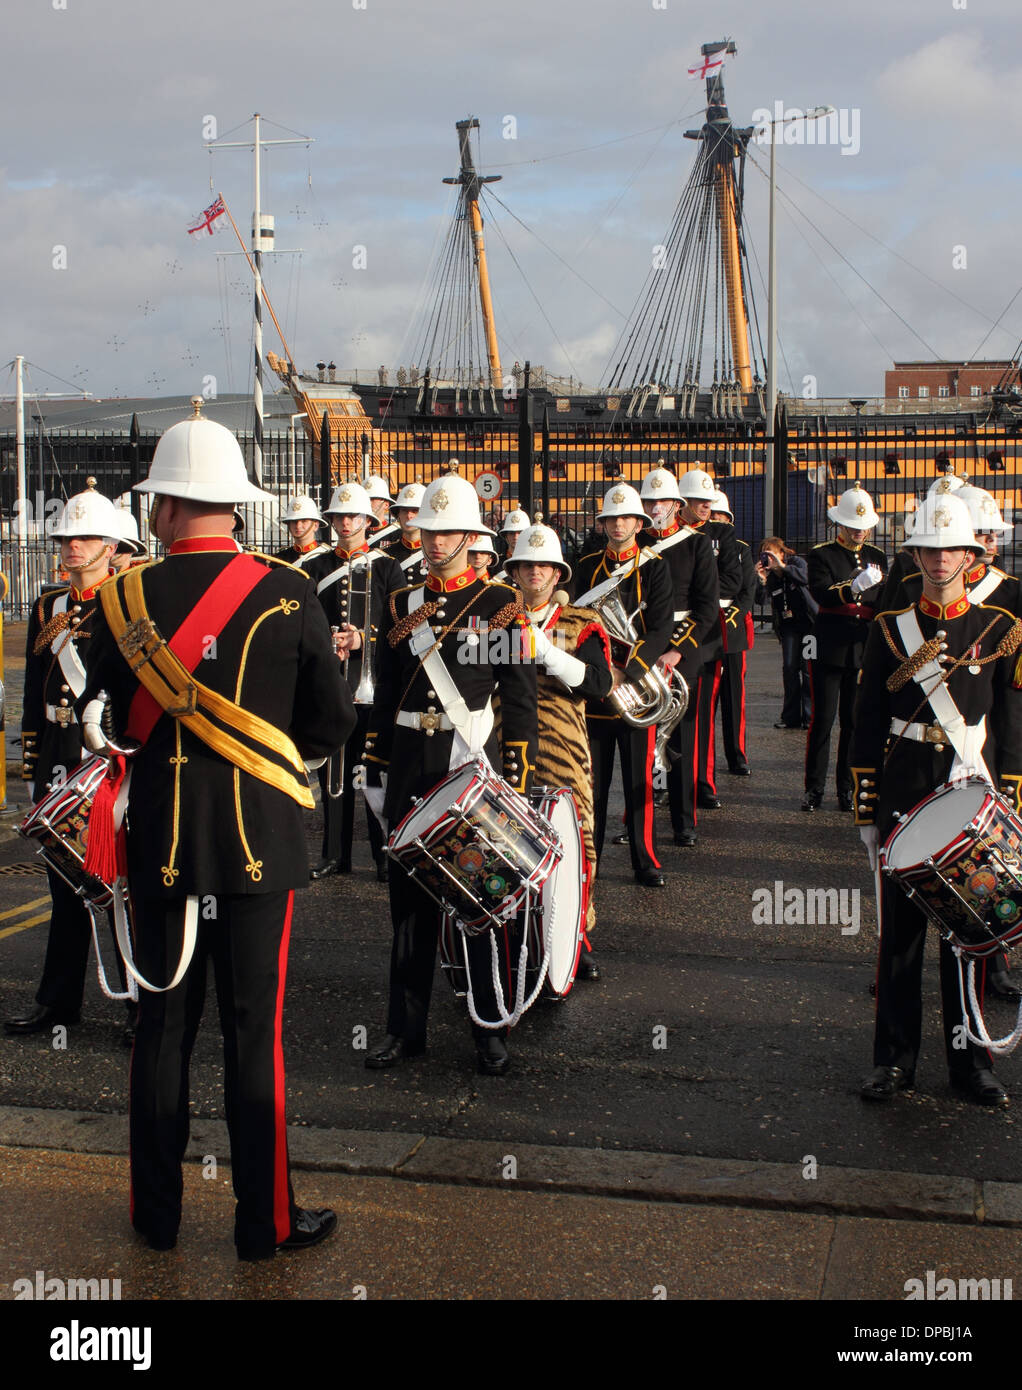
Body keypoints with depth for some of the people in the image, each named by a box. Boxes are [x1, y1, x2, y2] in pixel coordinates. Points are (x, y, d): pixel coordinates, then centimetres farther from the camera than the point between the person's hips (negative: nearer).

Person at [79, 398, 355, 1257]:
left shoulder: (124, 598, -5)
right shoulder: (288, 596, -8)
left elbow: (100, 719, 4)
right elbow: (333, 723, -2)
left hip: (160, 841, 2)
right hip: (259, 841, -1)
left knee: (164, 1025, 13)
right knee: (254, 1028, 6)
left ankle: (157, 1212, 25)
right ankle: (266, 1219, 15)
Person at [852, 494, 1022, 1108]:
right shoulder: (890, 629, 4)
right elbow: (868, 722, 5)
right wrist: (866, 806, 2)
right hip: (904, 793, 0)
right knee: (900, 925, 3)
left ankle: (970, 1057, 16)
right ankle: (895, 1057, 12)